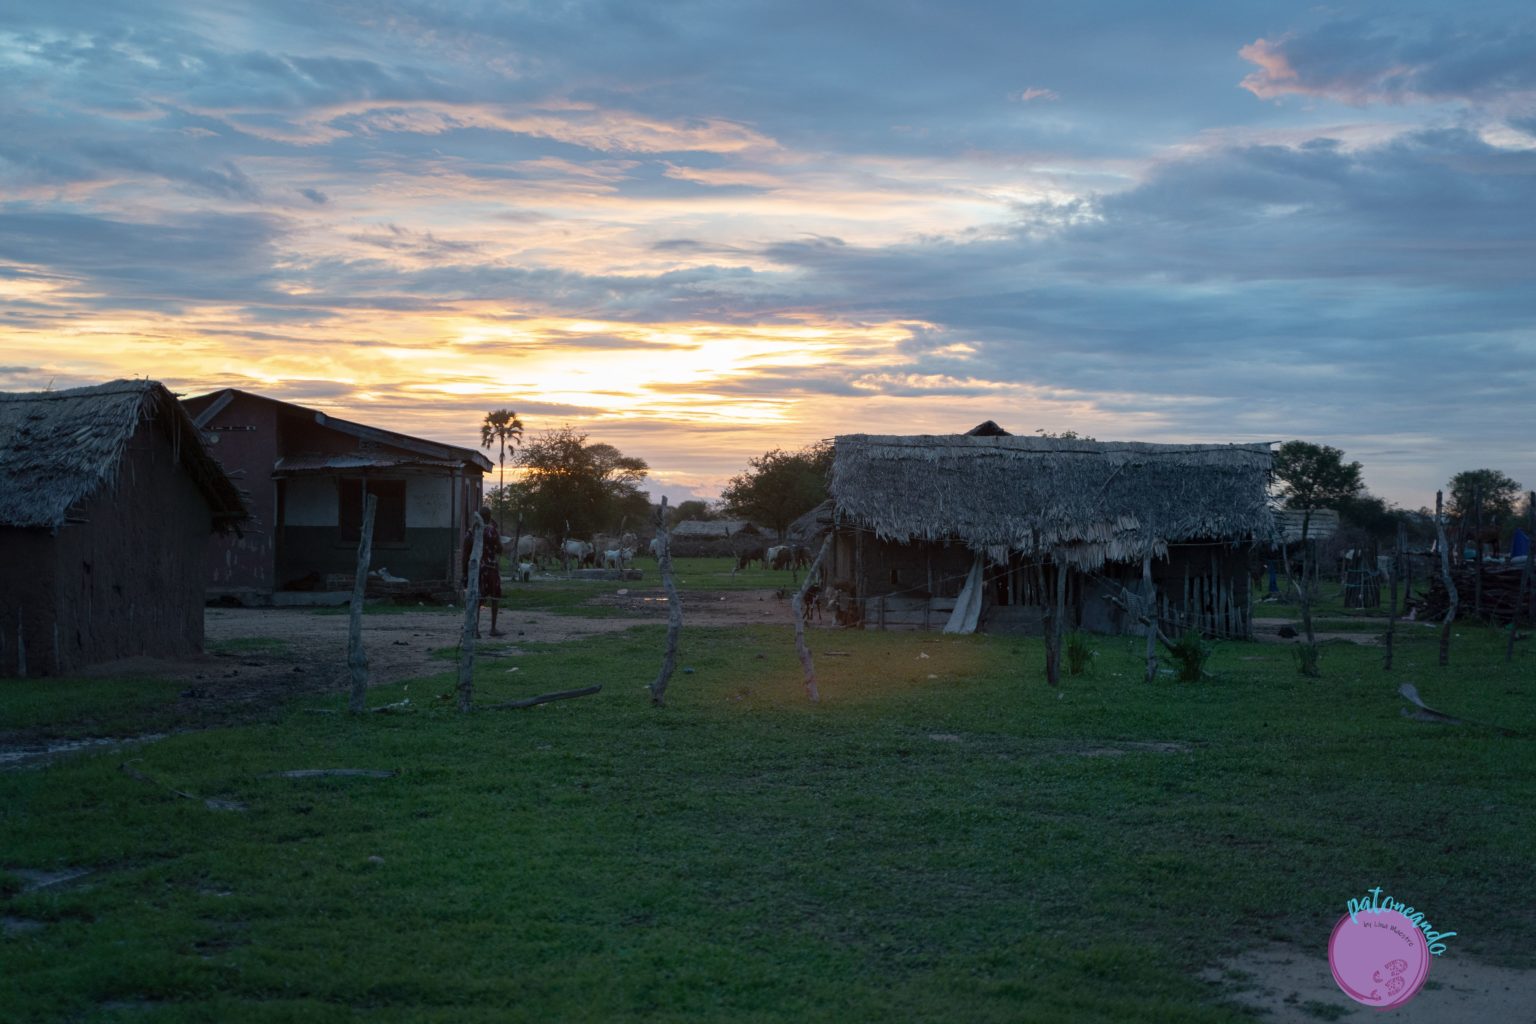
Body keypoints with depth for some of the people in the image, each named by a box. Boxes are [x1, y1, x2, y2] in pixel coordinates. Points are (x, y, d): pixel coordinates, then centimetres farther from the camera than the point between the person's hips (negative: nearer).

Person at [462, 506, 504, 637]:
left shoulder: (470, 531, 4)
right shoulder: (493, 530, -6)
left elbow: (466, 554, 4)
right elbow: (499, 550, -3)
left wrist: (465, 573, 9)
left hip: (474, 568, 3)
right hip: (491, 567, -3)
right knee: (494, 599, 9)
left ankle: (475, 628, -8)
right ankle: (493, 628, 11)